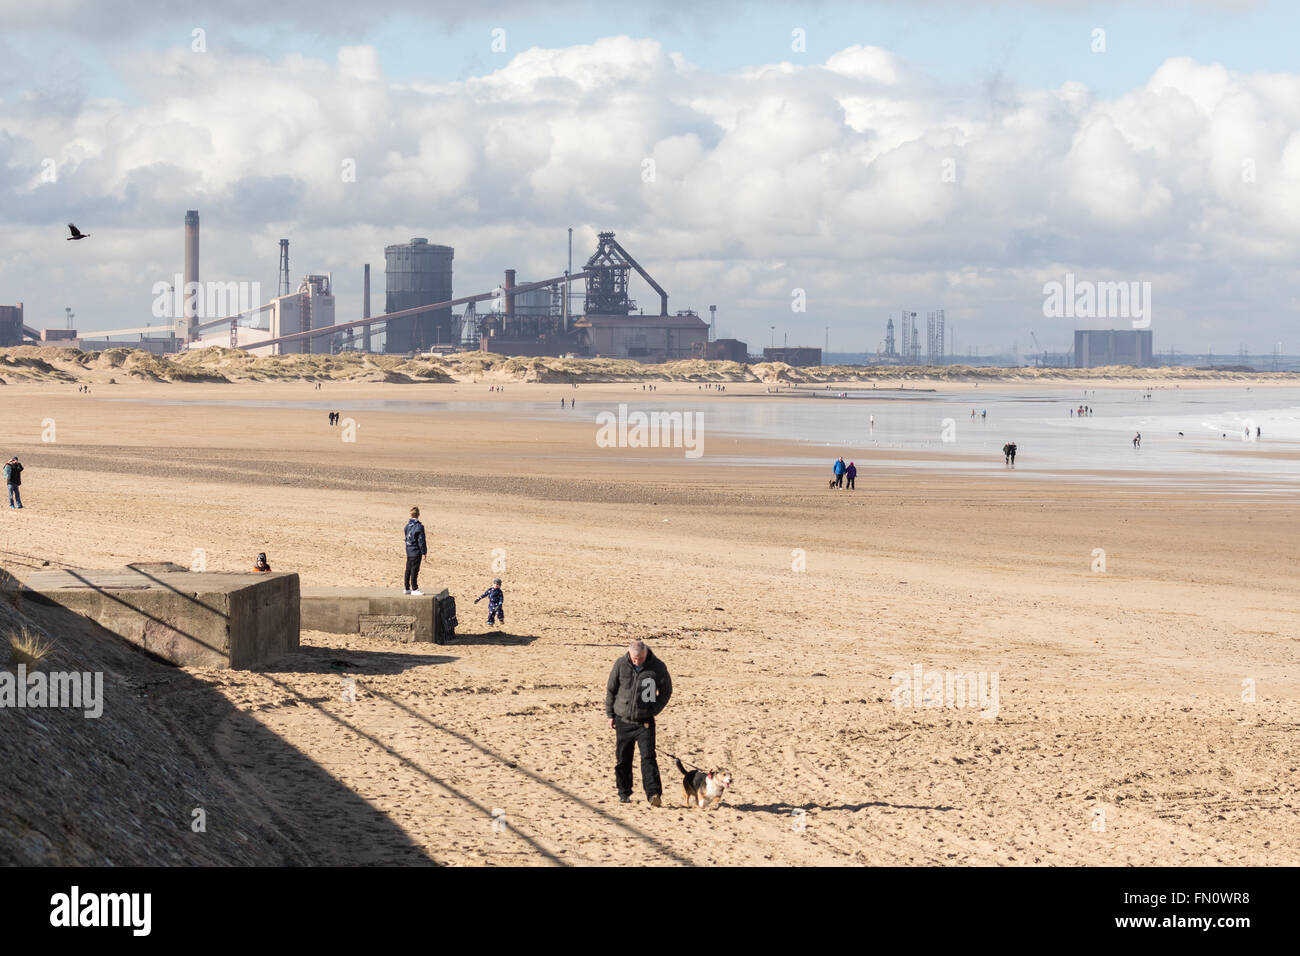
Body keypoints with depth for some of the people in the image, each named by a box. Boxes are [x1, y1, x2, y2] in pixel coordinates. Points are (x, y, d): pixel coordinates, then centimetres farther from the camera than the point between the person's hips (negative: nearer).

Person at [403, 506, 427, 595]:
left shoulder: (407, 525, 7)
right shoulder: (419, 527, -16)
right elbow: (421, 541, -14)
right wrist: (424, 552, -7)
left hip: (408, 551, 7)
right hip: (416, 551, -7)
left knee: (408, 570, 12)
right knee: (414, 570, -3)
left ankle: (406, 588, 17)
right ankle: (414, 589, 0)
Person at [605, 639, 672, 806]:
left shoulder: (657, 667, -8)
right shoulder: (621, 664, -5)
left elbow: (666, 691, 6)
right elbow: (610, 689, 6)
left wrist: (654, 710, -5)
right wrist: (610, 714, 6)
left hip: (645, 722, -2)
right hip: (623, 721, 2)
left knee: (648, 757, -14)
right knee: (622, 759, 8)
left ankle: (654, 794, -19)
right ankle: (624, 793, 24)